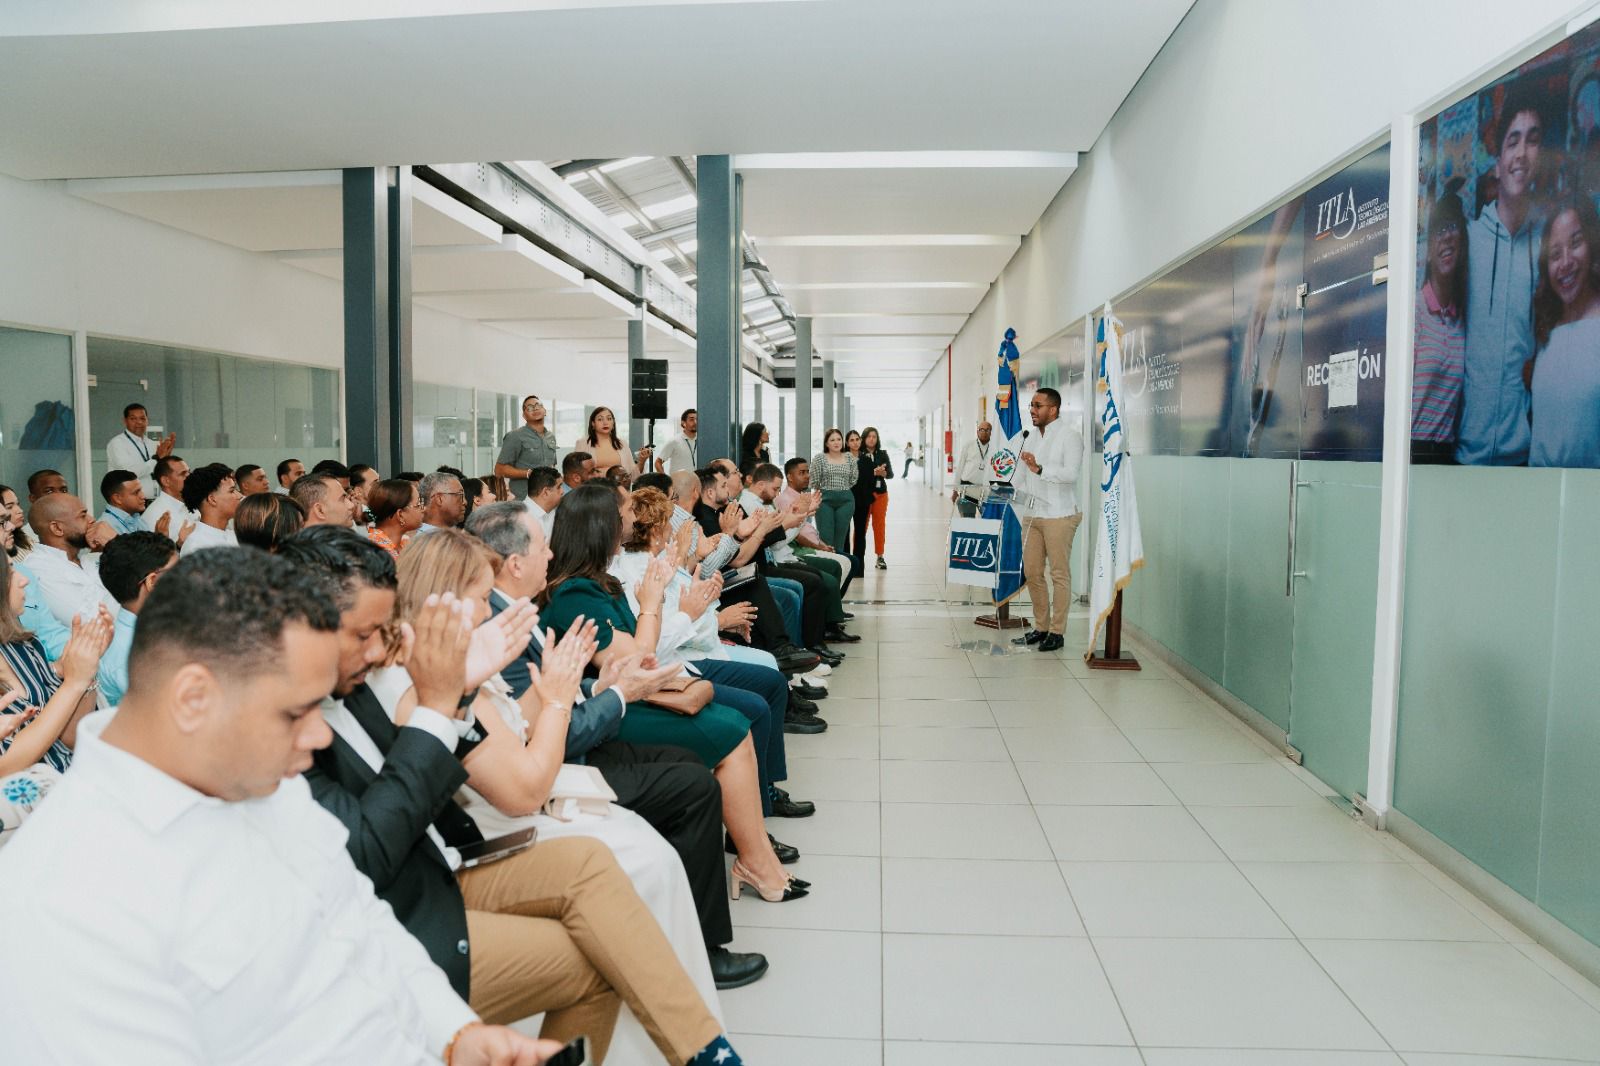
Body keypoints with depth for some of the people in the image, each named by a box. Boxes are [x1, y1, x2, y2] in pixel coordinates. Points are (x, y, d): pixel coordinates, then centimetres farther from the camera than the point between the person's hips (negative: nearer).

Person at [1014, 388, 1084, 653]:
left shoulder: (1070, 435, -7)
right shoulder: (1032, 437, 15)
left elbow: (1071, 474, -19)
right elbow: (1022, 476, 21)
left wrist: (1040, 469, -29)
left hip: (1058, 515, -7)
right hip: (1032, 514, 7)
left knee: (1059, 574, -1)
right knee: (1032, 572, 8)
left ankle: (1057, 632, 4)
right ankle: (1040, 627, 18)